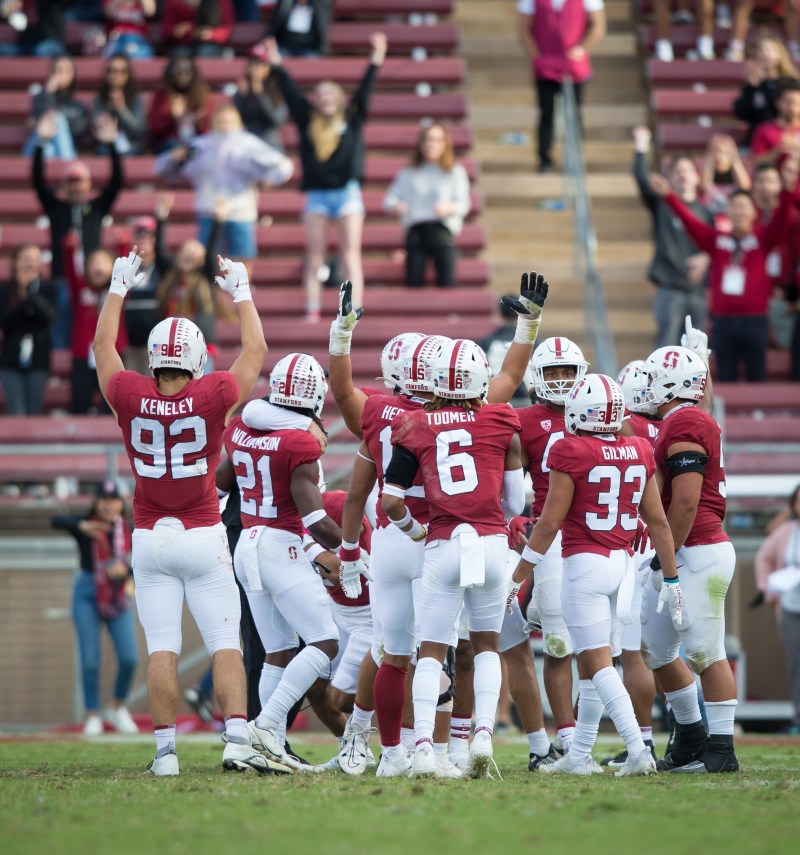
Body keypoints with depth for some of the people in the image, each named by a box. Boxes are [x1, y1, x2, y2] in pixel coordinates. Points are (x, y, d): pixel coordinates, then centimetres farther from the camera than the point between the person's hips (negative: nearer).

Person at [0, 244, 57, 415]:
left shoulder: (46, 289, 0)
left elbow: (49, 318, -14)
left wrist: (33, 295, -29)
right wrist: (24, 301, -19)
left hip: (38, 359, 1)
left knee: (34, 413, 3)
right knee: (16, 414, -9)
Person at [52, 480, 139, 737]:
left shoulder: (128, 531, 4)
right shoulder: (85, 526, -5)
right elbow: (56, 521, -25)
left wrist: (124, 568, -23)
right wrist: (82, 527, -43)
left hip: (118, 598, 2)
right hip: (88, 596, -2)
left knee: (129, 658, -5)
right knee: (90, 660, -3)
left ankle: (117, 709, 17)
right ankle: (93, 716, 8)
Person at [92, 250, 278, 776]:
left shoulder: (132, 399, -6)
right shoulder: (212, 398, -9)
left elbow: (104, 347, 13)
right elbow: (256, 352, 8)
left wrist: (120, 287, 25)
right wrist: (241, 292, 21)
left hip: (150, 539, 2)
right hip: (203, 539, -2)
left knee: (162, 649, 2)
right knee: (225, 644, 0)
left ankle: (166, 751, 0)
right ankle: (237, 740, -11)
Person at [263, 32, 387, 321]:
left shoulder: (351, 121, 5)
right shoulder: (308, 122, 8)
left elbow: (364, 92, -1)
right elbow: (291, 93, 6)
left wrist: (375, 62, -9)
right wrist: (277, 66, 3)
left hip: (347, 192, -2)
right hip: (316, 195, 2)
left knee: (350, 257, -4)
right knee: (314, 260, 2)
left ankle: (354, 313, -8)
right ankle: (312, 313, 4)